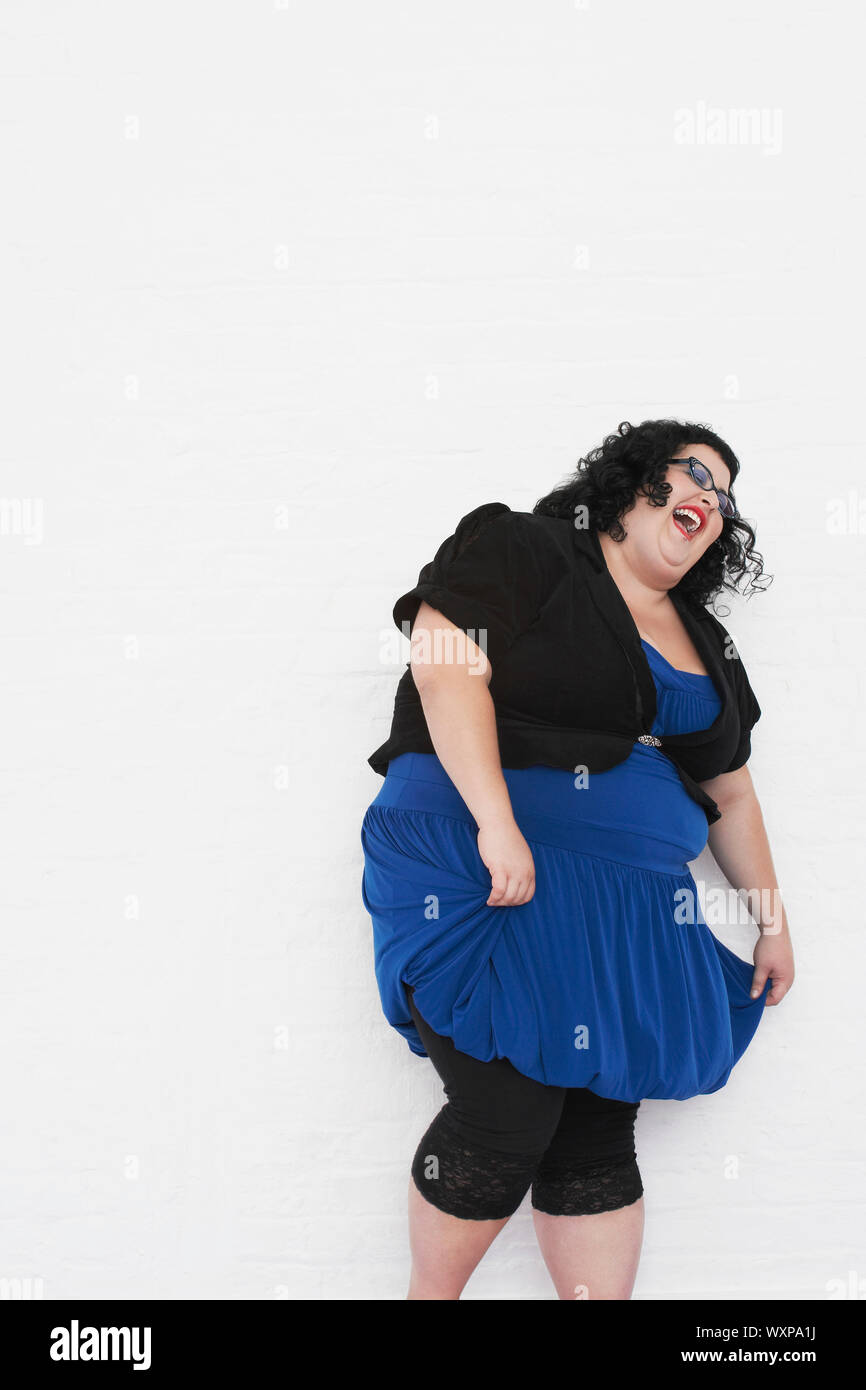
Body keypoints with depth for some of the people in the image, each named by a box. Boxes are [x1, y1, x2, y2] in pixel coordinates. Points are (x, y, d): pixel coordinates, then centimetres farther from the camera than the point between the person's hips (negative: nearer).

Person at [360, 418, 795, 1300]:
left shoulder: (704, 645, 21)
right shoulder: (523, 550, -1)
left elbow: (731, 795, 27)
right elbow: (447, 665, -15)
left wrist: (772, 918, 24)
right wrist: (496, 822, -24)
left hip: (628, 912, 7)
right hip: (497, 878, -6)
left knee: (600, 1133, 6)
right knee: (508, 1120, -11)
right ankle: (429, 1294, 12)